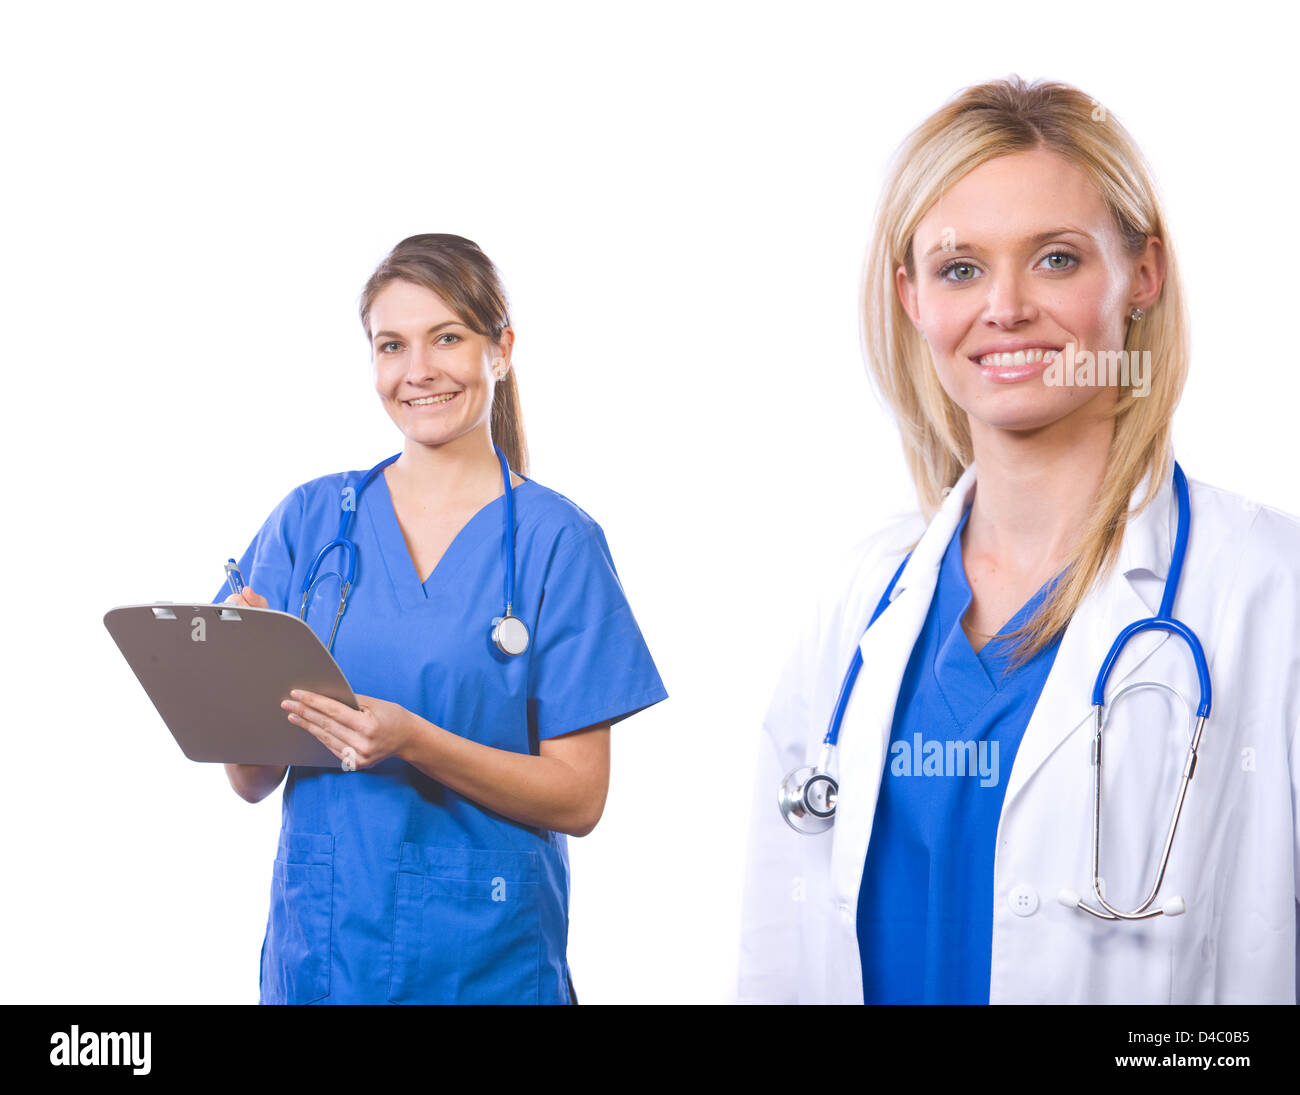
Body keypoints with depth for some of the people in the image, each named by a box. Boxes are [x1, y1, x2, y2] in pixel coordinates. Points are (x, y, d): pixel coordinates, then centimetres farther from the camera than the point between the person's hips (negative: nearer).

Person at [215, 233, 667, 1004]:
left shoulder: (557, 540, -5)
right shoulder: (310, 519, 2)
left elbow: (578, 798, -8)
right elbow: (252, 781, 2)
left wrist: (414, 742, -22)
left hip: (488, 961, -2)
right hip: (318, 946, 2)